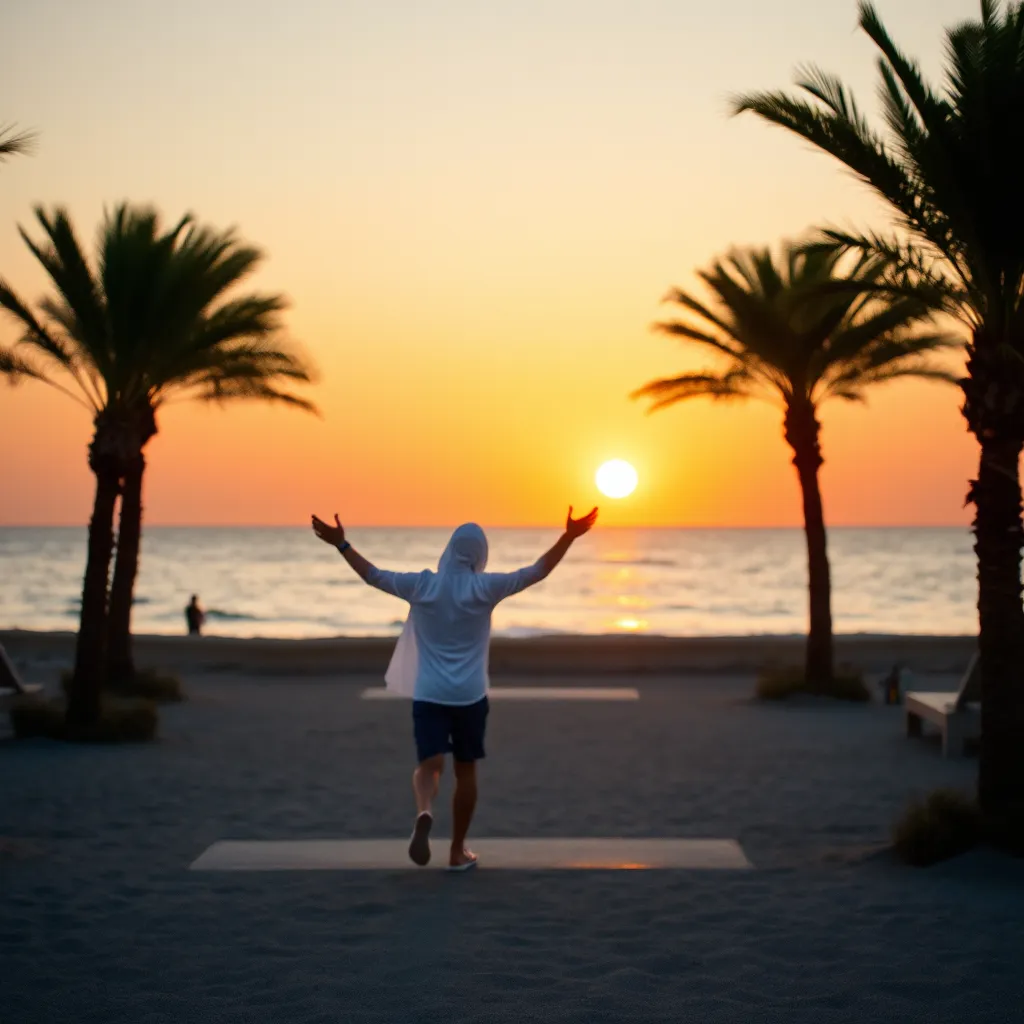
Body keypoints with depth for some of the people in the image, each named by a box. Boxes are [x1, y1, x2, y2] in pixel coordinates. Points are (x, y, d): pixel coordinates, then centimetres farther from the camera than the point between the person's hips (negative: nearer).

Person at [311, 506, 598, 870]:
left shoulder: (422, 585, -3)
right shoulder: (484, 588, -6)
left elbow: (373, 576, 7)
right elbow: (537, 571, -3)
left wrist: (341, 544, 18)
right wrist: (569, 536, 3)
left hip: (429, 694, 0)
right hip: (470, 696, 0)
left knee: (429, 765, -4)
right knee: (465, 770, 13)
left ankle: (424, 813, -37)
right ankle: (458, 852, 20)